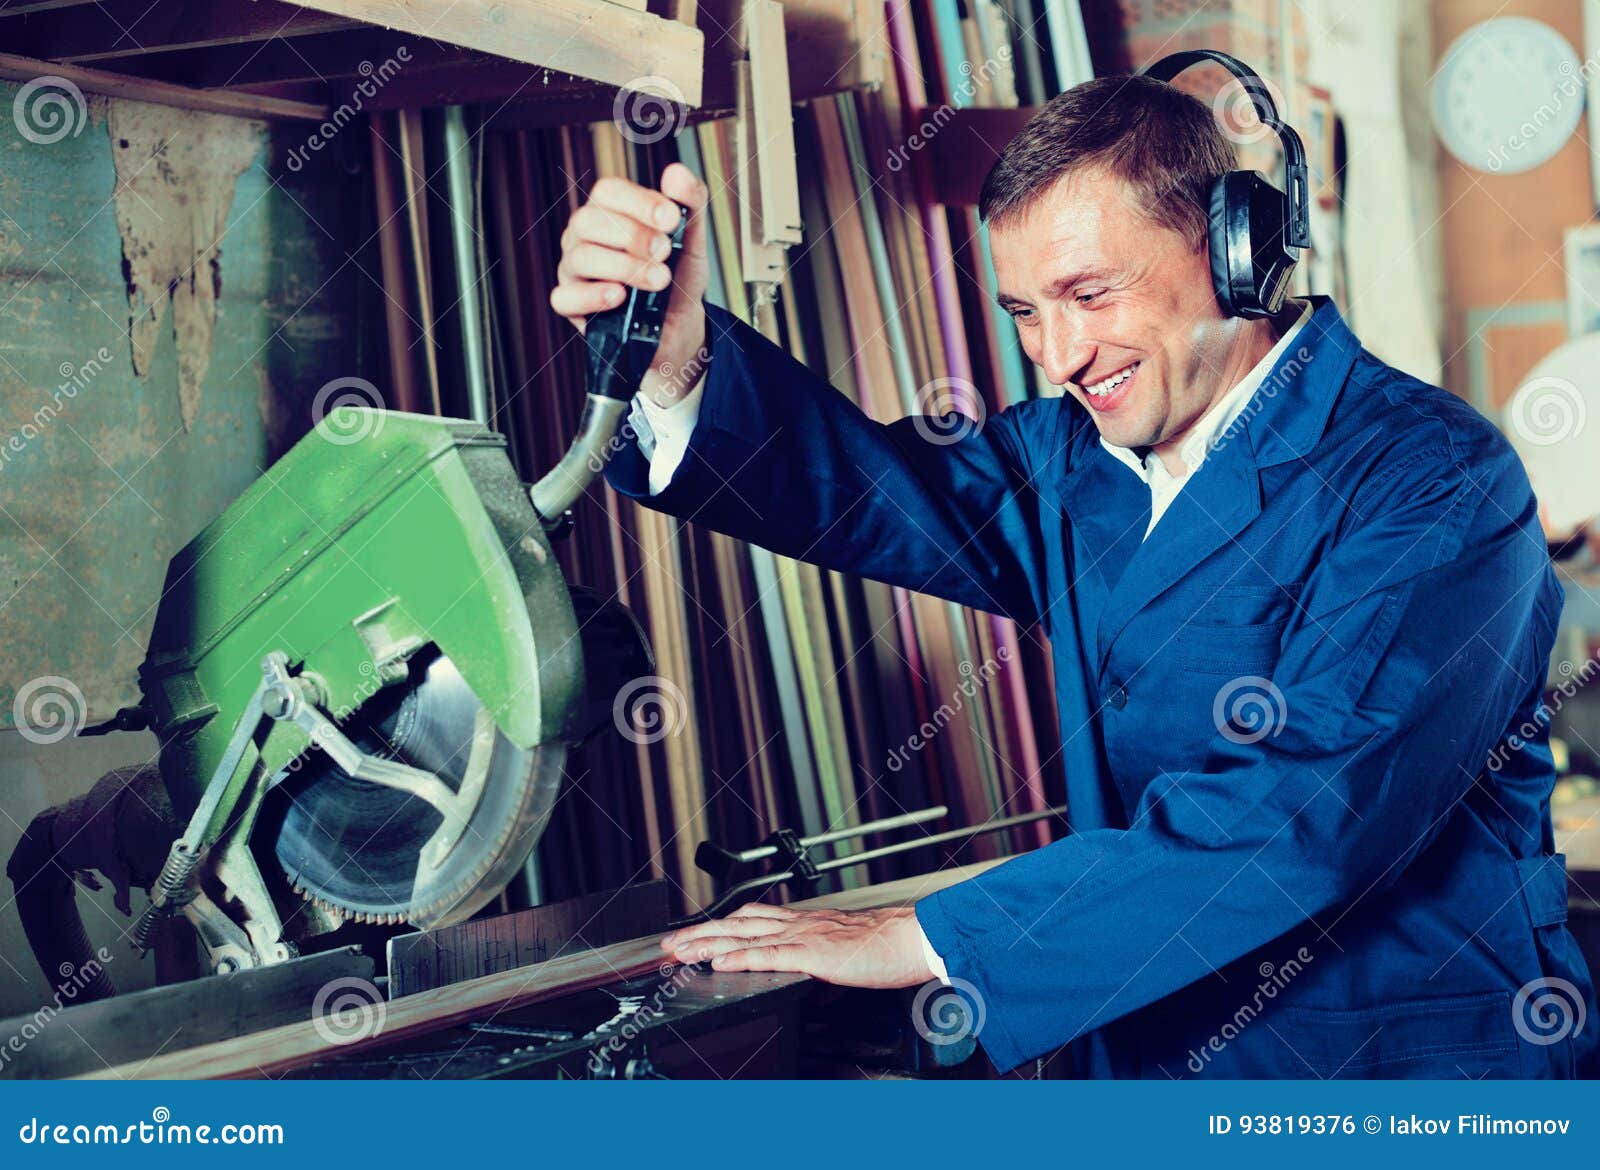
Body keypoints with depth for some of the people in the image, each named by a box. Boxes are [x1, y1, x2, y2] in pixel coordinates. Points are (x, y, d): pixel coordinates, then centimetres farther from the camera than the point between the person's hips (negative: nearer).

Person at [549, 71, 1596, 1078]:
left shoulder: (1437, 481, -14)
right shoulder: (1071, 463, 8)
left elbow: (1305, 806, -23)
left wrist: (930, 937, -24)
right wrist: (676, 352, -20)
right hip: (1139, 1054, 5)